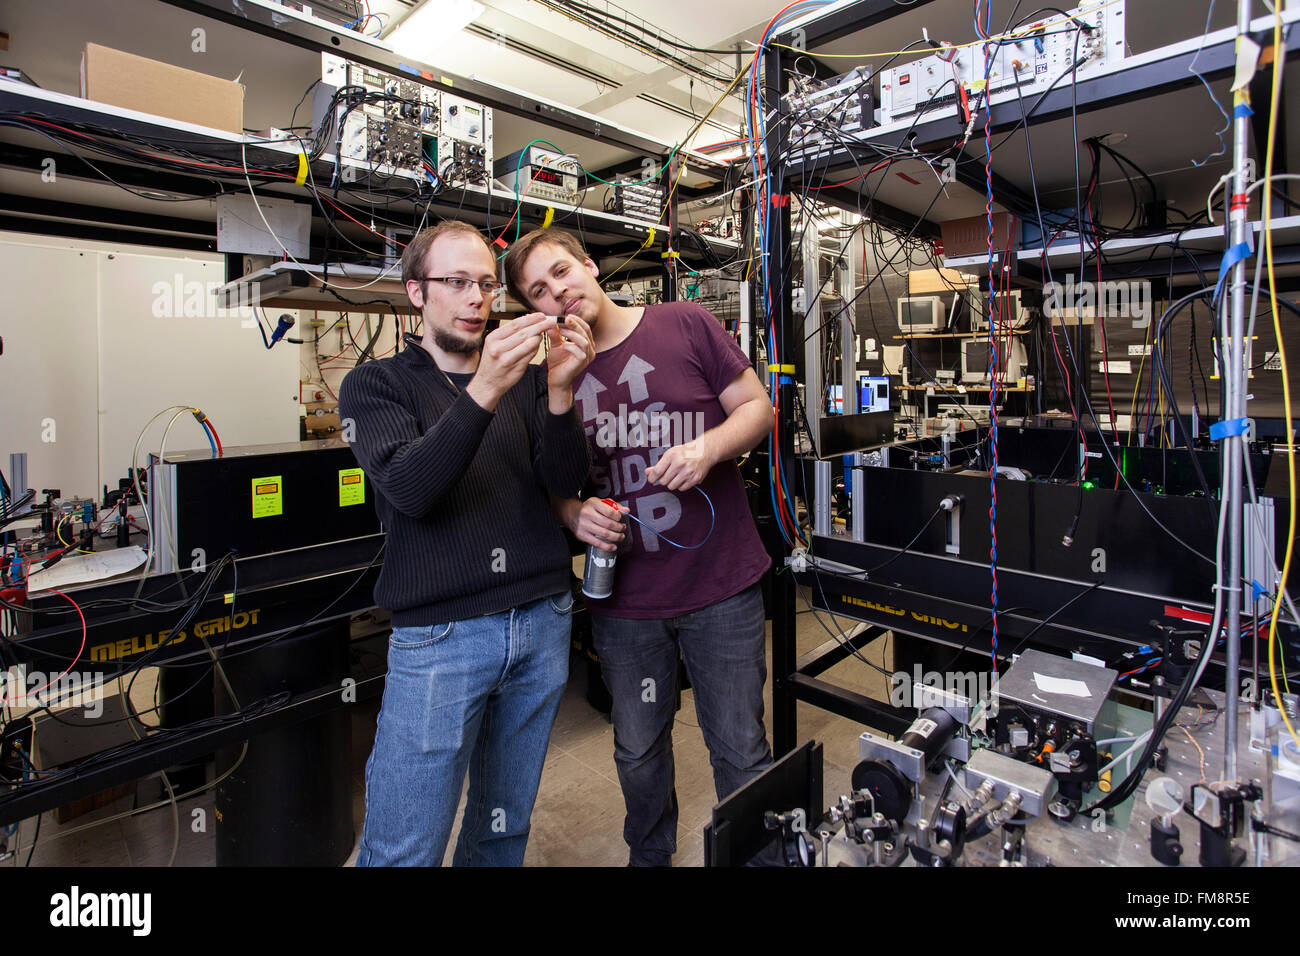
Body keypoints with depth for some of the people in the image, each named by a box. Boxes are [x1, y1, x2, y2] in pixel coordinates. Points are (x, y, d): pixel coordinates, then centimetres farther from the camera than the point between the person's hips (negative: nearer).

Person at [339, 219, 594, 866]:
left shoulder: (526, 379, 11)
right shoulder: (375, 385, 3)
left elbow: (564, 482, -1)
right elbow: (410, 489, -15)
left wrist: (560, 393, -17)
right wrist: (484, 391, -27)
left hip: (543, 621, 3)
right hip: (438, 634, -3)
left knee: (507, 826, 18)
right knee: (405, 848, 6)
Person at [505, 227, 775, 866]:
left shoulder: (686, 325, -5)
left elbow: (758, 407, -1)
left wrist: (709, 446, -20)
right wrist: (573, 514, -12)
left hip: (722, 586, -2)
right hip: (623, 598, 3)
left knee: (741, 752, 11)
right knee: (638, 752, 21)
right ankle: (649, 856, 50)